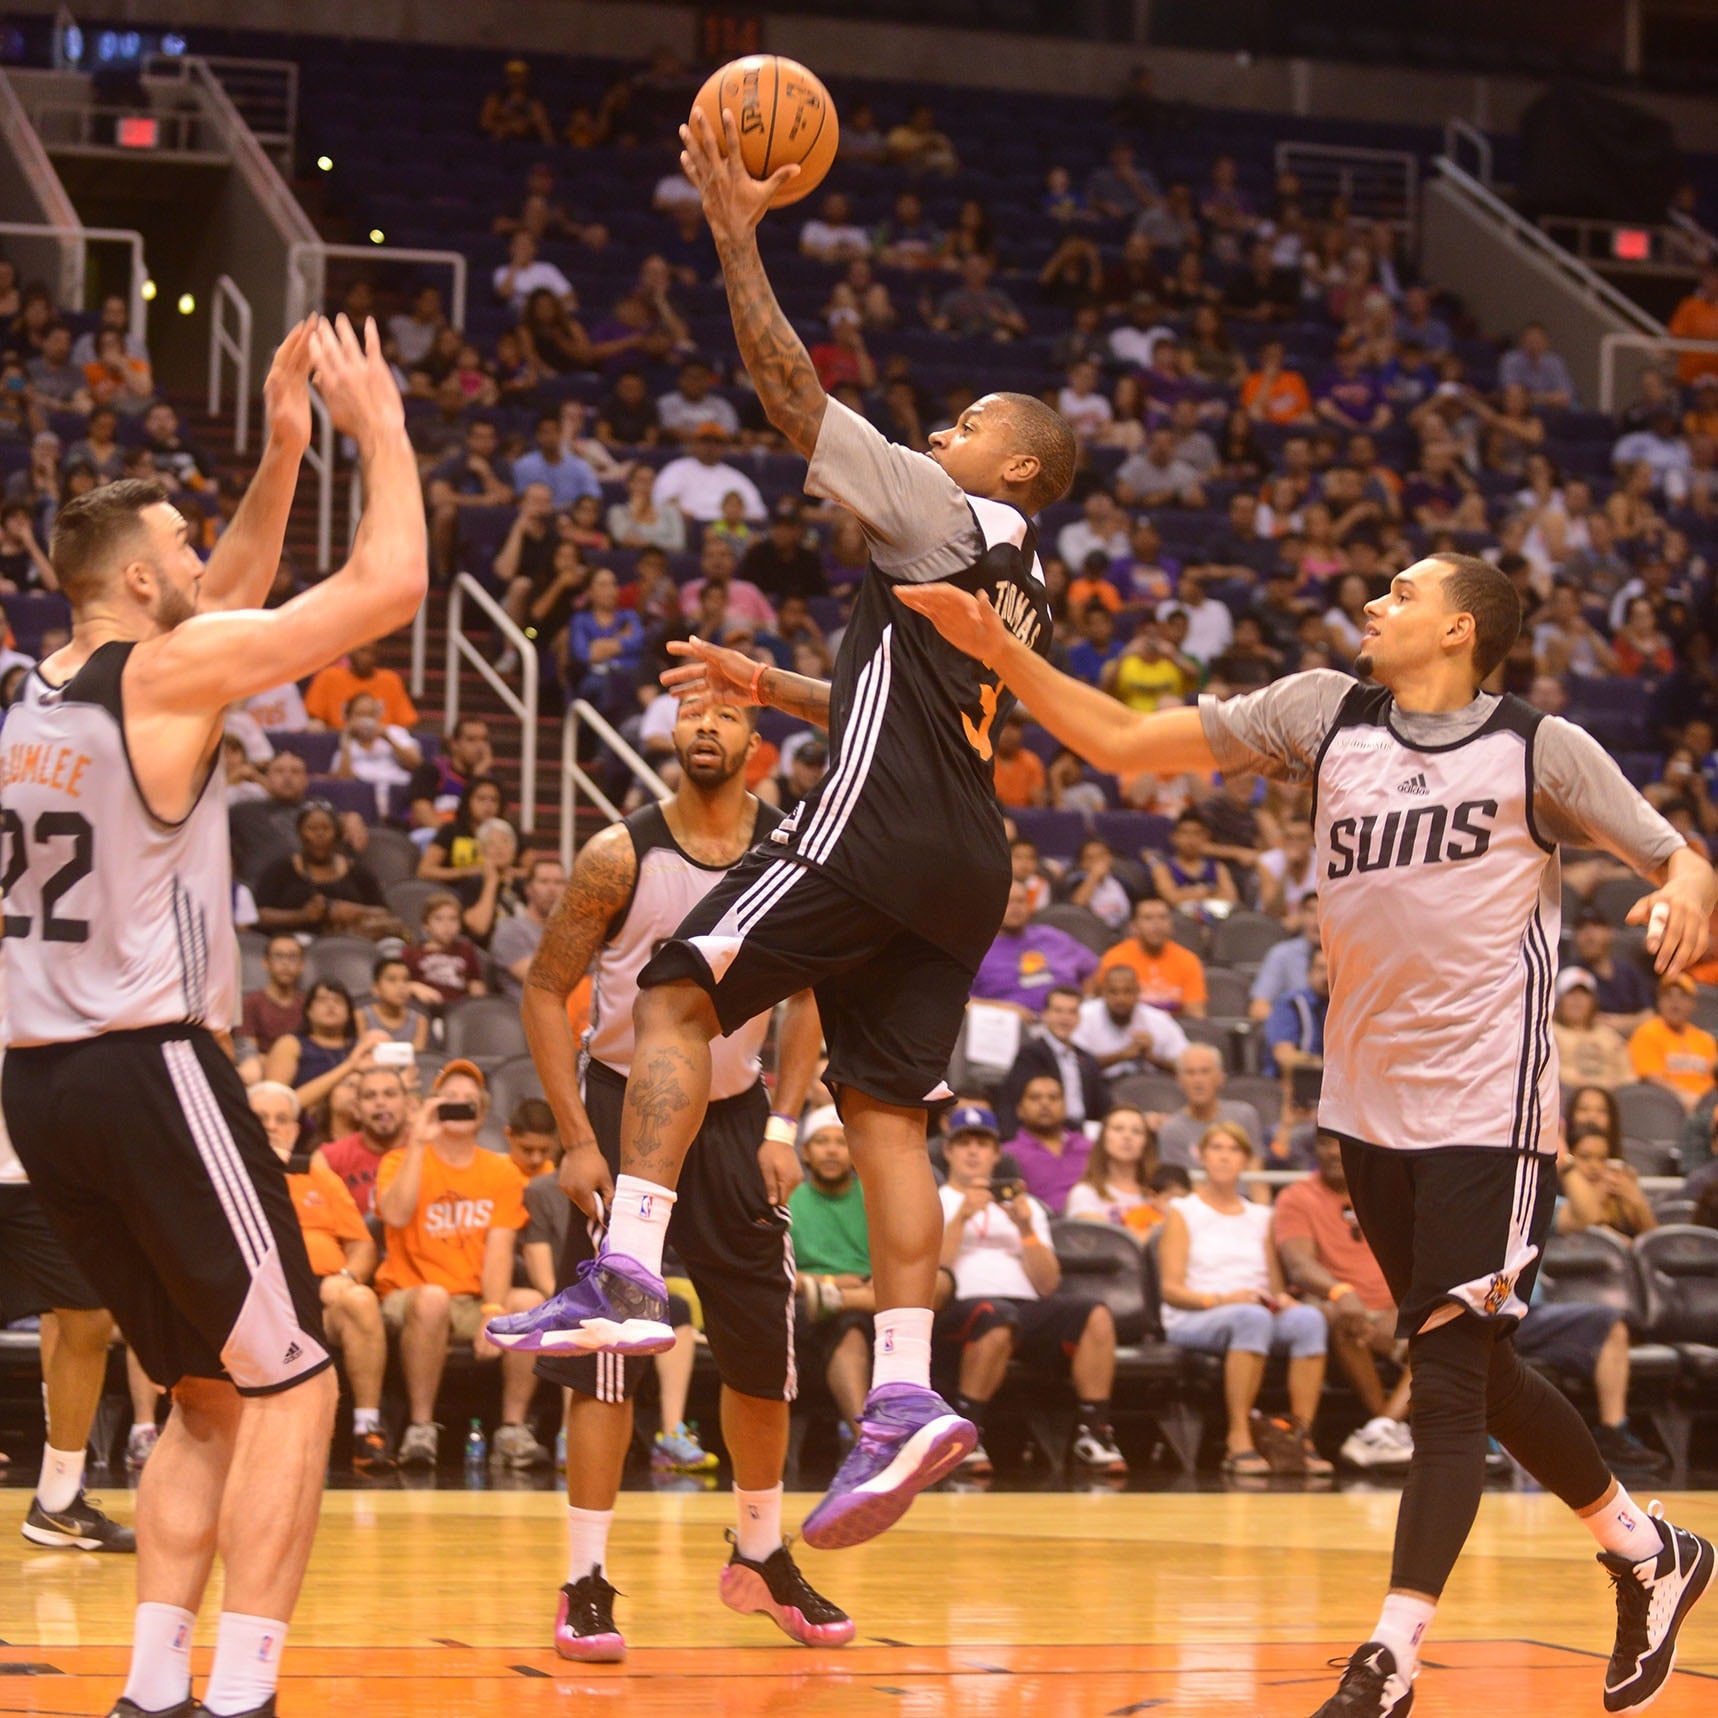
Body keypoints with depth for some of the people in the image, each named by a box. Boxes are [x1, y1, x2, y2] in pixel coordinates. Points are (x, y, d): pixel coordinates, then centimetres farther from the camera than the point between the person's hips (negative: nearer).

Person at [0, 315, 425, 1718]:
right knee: (290, 1388, -3)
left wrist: (283, 456, 26)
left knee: (209, 1398, 16)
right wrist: (380, 428, 6)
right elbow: (390, 584, -7)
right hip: (152, 1072, -8)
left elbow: (226, 606, 31)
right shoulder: (166, 669, -8)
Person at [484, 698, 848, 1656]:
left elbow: (809, 994, 5)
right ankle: (587, 1584, -4)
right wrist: (578, 1141, -14)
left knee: (766, 1352, 8)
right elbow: (546, 989, -8)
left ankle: (763, 1556, 27)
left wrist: (784, 1128, -3)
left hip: (735, 1113, 4)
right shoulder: (622, 855, -14)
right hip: (625, 1107, -4)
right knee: (607, 1356, -9)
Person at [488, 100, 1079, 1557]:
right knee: (888, 1113, 4)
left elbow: (792, 386, -3)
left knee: (679, 993, -7)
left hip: (879, 830, -8)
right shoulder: (1022, 594, 26)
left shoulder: (940, 512, 1)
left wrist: (737, 232, 2)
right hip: (965, 867, 8)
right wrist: (776, 690, 40)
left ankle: (628, 1267, -21)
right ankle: (906, 1398, -6)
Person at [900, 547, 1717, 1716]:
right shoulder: (1324, 712, 6)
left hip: (1491, 1112, -6)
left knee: (1450, 1378, -10)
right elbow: (1122, 743, 6)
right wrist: (993, 648, -4)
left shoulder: (1542, 748, -4)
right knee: (1473, 1371, 16)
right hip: (1370, 1104, 6)